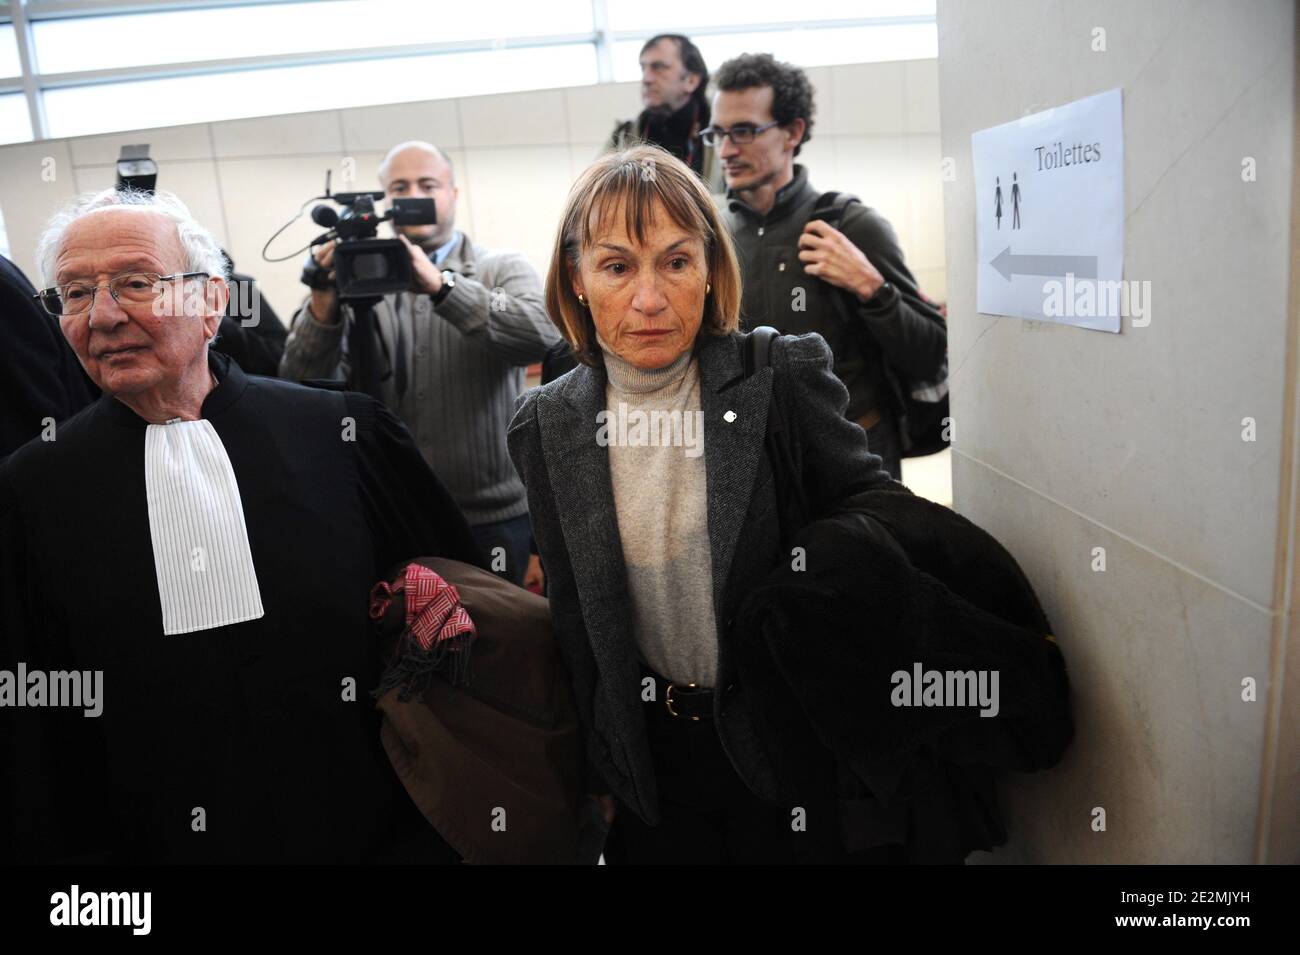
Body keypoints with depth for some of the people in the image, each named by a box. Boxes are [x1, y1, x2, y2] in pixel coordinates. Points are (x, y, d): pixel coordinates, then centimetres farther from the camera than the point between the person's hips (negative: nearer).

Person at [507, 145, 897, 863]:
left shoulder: (787, 376, -14)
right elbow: (571, 615, 2)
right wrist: (597, 770, 7)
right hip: (648, 750, 2)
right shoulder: (546, 427, -6)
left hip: (787, 739, -1)